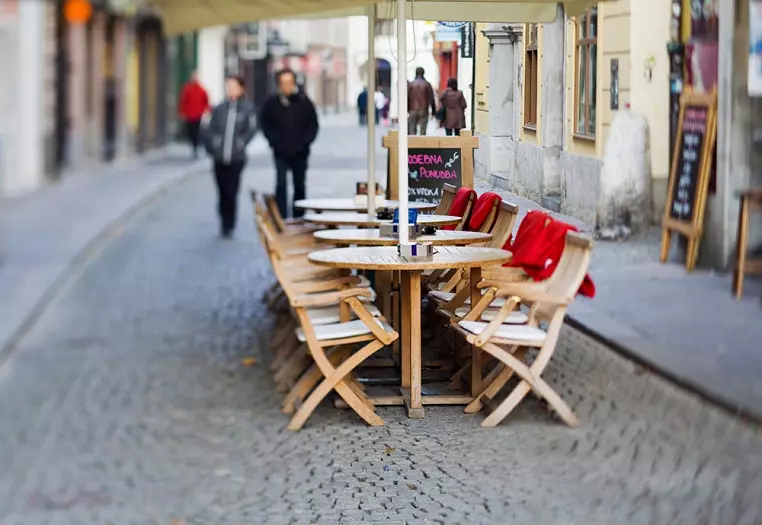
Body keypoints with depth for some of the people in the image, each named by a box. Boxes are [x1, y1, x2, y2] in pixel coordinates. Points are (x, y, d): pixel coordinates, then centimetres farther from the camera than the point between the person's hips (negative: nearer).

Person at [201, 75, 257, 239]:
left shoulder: (247, 109, -2)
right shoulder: (219, 109, 5)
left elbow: (252, 129, -5)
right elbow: (207, 128, 7)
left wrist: (241, 143, -10)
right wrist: (211, 147, -1)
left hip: (236, 158, -3)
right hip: (219, 158, 3)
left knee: (231, 193, -6)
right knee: (222, 193, 10)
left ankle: (228, 226, 2)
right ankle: (225, 224, 23)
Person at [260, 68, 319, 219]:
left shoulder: (303, 101, -2)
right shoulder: (272, 103, -3)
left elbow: (313, 123, 6)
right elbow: (265, 124, 7)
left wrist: (306, 140, -4)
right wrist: (274, 140, -3)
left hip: (300, 152, 1)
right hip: (281, 152, -1)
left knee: (300, 185, 10)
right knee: (281, 184, -10)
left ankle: (299, 217, 22)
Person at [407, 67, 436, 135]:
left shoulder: (410, 84, 0)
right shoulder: (427, 84, -1)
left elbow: (407, 98, 0)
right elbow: (431, 98, -1)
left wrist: (407, 110, 4)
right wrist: (433, 110, 5)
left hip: (413, 110, 1)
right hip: (424, 110, -1)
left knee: (412, 131, 3)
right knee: (422, 131, -1)